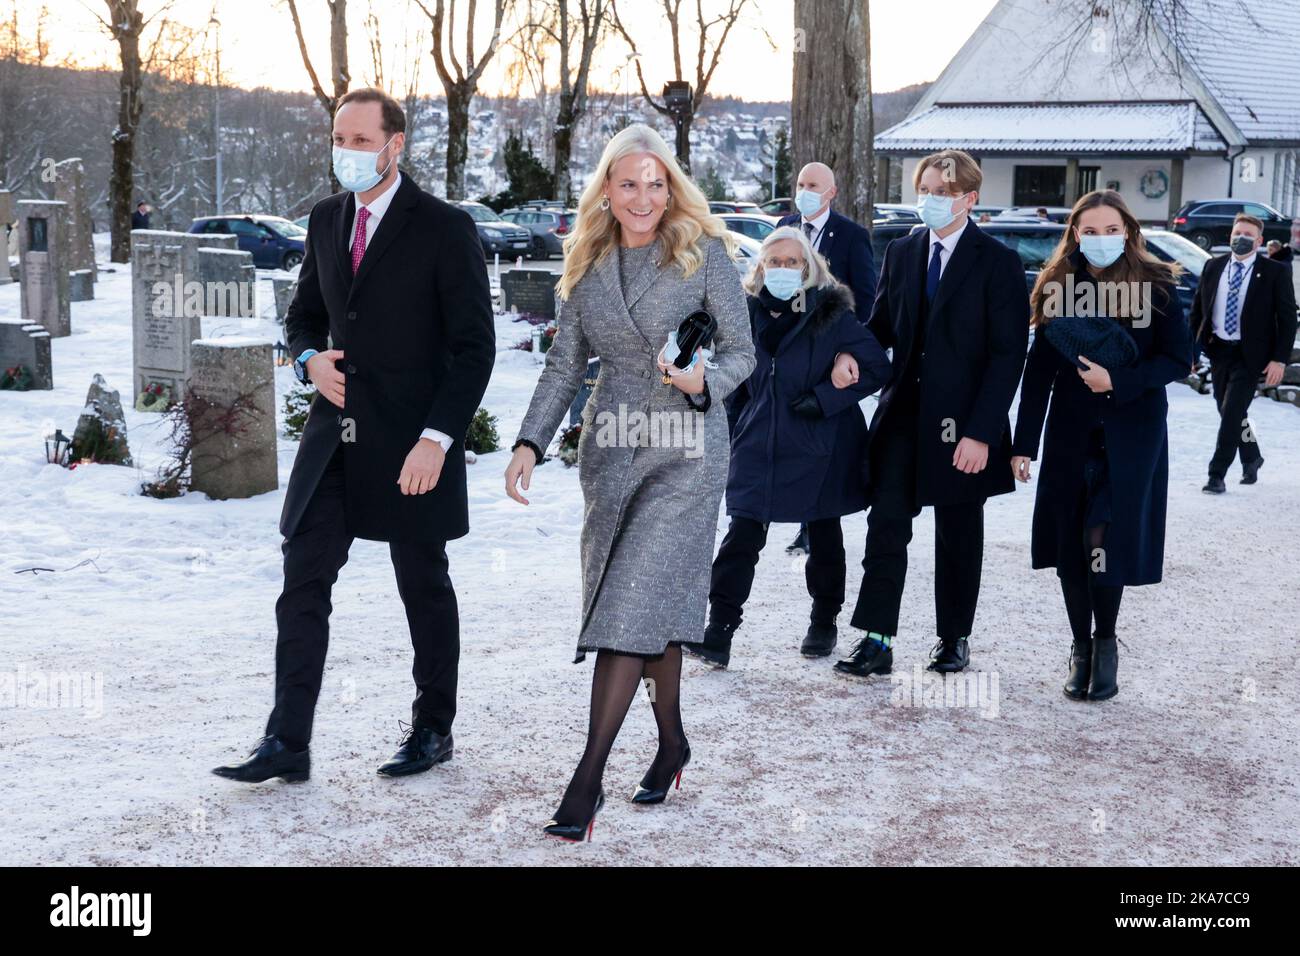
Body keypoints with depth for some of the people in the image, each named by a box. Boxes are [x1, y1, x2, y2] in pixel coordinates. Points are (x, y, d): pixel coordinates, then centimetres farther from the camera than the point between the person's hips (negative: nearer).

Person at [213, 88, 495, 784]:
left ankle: (434, 729, 25)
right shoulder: (327, 219, 10)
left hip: (412, 442, -5)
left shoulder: (444, 228, -9)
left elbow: (474, 346, -11)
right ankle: (286, 744, 5)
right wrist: (311, 359, -2)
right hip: (335, 437, 5)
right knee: (302, 583, 0)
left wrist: (437, 438, -18)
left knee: (424, 588, 9)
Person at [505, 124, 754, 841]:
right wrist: (530, 443, -3)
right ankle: (672, 743, 27)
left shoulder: (703, 252, -3)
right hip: (611, 449, 4)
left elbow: (741, 350, -1)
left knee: (633, 602, -11)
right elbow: (564, 365, 9)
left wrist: (703, 382, -22)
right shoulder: (587, 266, 8)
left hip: (686, 452, -4)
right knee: (655, 604, 10)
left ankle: (588, 777, -9)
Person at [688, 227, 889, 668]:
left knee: (823, 534, 13)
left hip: (818, 448, -2)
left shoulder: (831, 314, -10)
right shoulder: (748, 312, 2)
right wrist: (741, 414, 11)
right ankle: (719, 631, -6)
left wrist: (824, 398, -16)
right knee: (742, 534, -7)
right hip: (758, 445, 2)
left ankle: (824, 623, 30)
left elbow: (877, 367, -9)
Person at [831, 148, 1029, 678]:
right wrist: (853, 349, -12)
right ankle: (876, 640, -2)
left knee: (958, 535, 10)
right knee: (886, 523, -4)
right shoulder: (901, 252, 9)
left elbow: (1008, 354, -10)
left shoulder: (998, 263, -7)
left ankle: (955, 637, 24)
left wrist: (981, 432, -16)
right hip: (903, 411, 4)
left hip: (962, 421, -3)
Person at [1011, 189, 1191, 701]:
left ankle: (1106, 642, 11)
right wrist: (1023, 443, 0)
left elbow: (1178, 360, -4)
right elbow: (1039, 370, 2)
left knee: (1106, 538, -9)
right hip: (1070, 432, 3)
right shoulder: (1058, 288, 1)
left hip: (1131, 434, -2)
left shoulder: (1156, 287, -4)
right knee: (1070, 543, 4)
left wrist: (1117, 381, -19)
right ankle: (1081, 648, 18)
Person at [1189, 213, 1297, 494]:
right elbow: (1197, 308, 11)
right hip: (1217, 351, 5)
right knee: (1229, 413, 16)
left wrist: (1280, 359, -13)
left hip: (1249, 355, -5)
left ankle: (1217, 475, -2)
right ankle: (1251, 458, 39)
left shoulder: (1275, 272, -6)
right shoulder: (1214, 267, 5)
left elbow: (1287, 317, -6)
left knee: (1231, 414, -10)